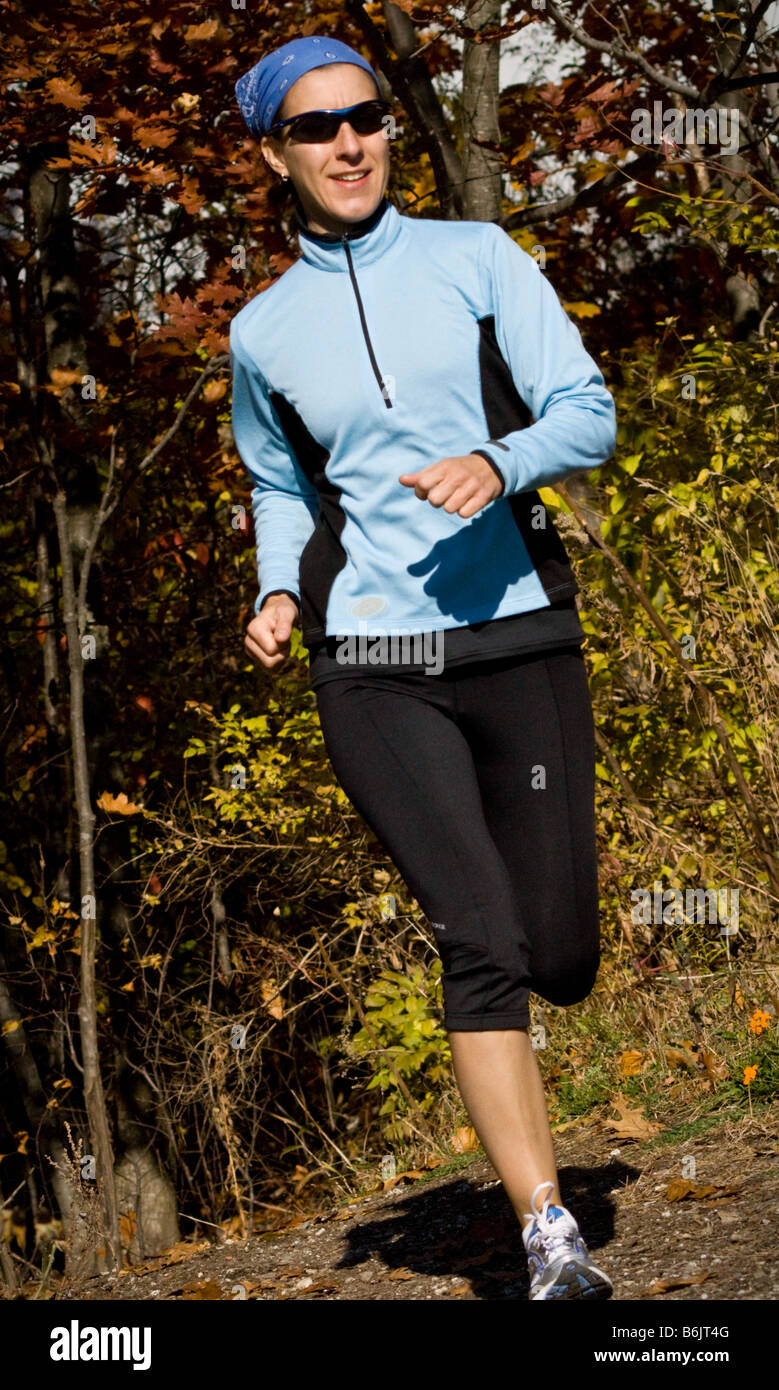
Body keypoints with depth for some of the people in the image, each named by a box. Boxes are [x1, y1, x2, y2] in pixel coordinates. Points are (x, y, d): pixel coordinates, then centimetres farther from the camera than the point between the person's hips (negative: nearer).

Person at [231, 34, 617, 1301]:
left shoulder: (476, 258, 5)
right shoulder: (264, 333, 9)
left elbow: (590, 414, 0)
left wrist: (496, 465, -20)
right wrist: (278, 594, 6)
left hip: (518, 639, 1)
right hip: (372, 672, 0)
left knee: (561, 961, 2)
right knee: (481, 944, -16)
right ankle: (552, 1242, -16)